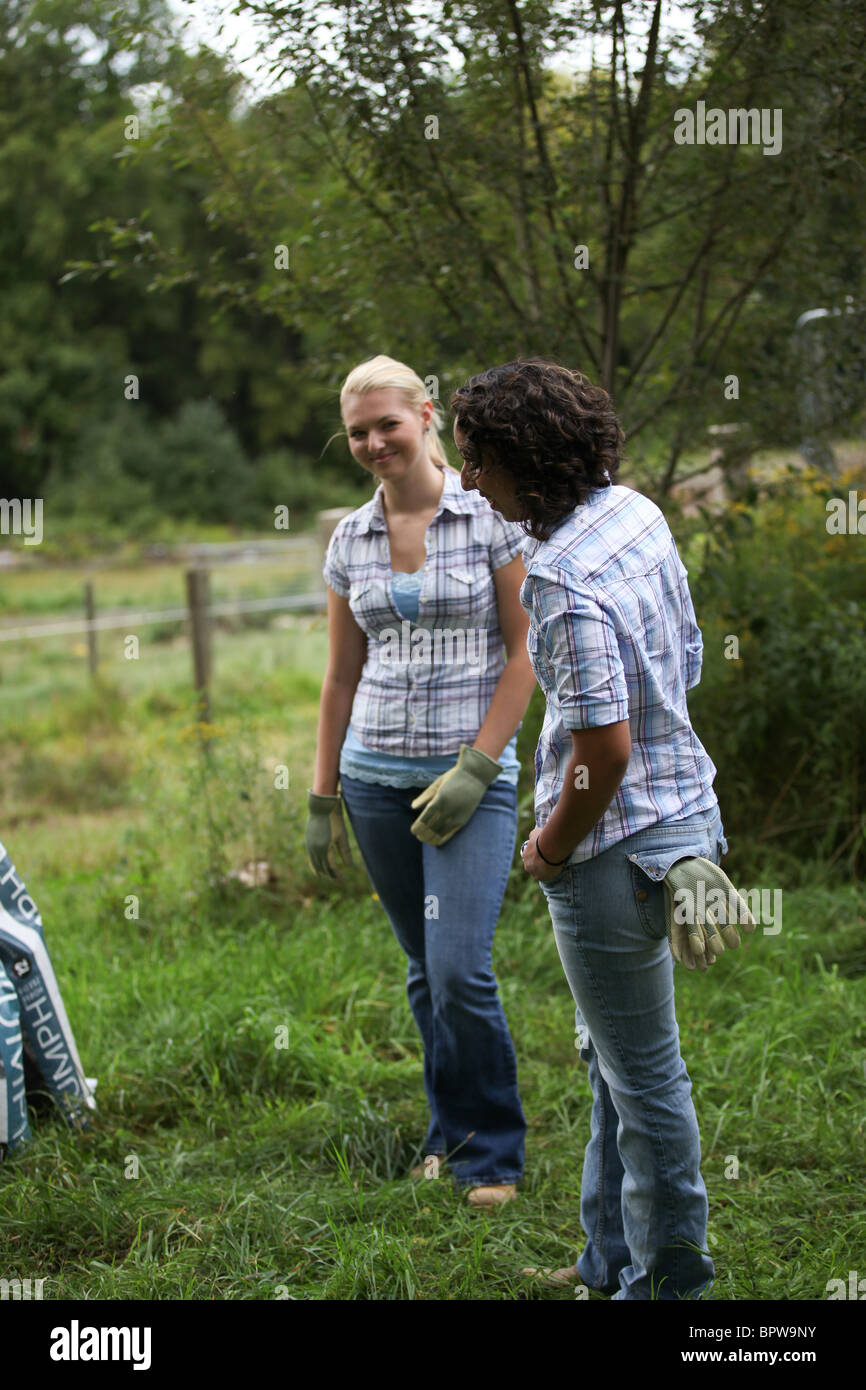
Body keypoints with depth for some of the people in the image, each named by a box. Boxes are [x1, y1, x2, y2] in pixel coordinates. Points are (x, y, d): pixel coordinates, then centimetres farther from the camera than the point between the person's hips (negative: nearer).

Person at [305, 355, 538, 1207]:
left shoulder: (490, 519, -5)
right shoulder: (350, 540, 8)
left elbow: (526, 653, -5)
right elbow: (342, 673, 14)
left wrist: (476, 768, -13)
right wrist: (323, 798, 12)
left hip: (472, 774, -4)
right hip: (376, 774, 4)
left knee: (460, 970, -12)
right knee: (425, 971, 10)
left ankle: (490, 1152, 4)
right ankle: (452, 1132, 25)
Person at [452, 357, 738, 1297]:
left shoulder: (563, 580, -26)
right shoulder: (633, 510, 3)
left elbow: (604, 751, -29)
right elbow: (686, 656, 14)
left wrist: (550, 849, -11)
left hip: (616, 846, -10)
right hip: (682, 803, 10)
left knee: (642, 1075, 5)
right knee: (612, 1055, 22)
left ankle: (667, 1277, 21)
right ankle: (611, 1261, 36)